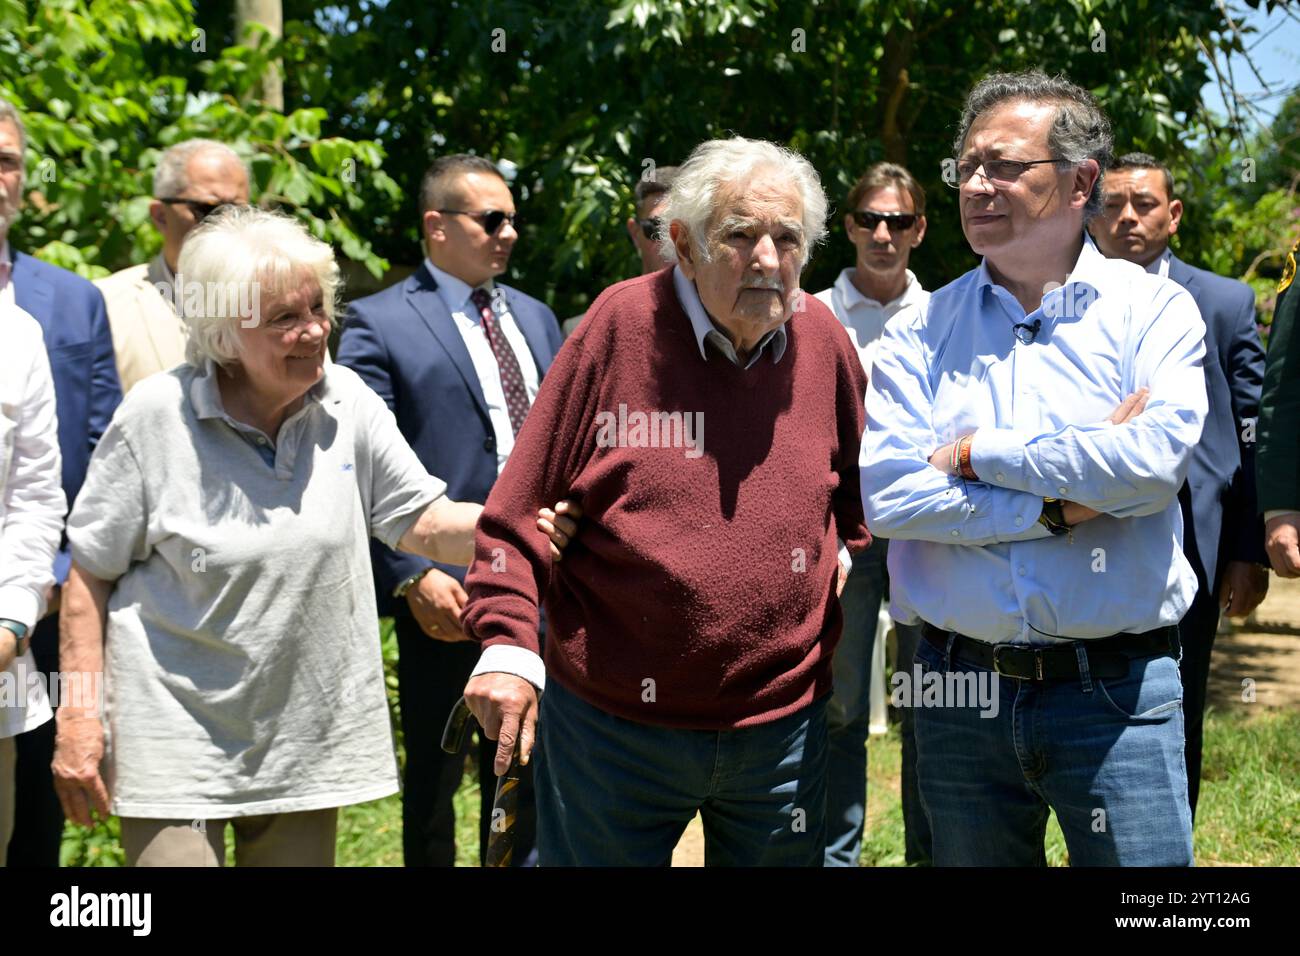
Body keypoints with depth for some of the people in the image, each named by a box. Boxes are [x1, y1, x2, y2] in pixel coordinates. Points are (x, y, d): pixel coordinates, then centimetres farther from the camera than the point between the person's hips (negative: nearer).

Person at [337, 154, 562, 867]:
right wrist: (413, 576, -19)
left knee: (523, 769, 17)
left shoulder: (536, 319, 14)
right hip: (444, 591, -5)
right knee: (434, 777, 10)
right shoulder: (379, 324, -6)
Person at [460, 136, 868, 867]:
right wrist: (508, 643, -16)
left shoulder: (824, 337, -1)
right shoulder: (624, 323, -10)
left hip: (783, 724, 3)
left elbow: (861, 485, 17)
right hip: (612, 721, -3)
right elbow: (524, 509, -8)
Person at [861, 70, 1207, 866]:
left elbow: (1157, 458, -19)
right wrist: (1066, 503, -14)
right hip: (959, 688, 3)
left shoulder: (1154, 311, -1)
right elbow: (887, 493, -10)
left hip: (1116, 689, -2)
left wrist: (978, 454, -11)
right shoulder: (920, 333, 4)